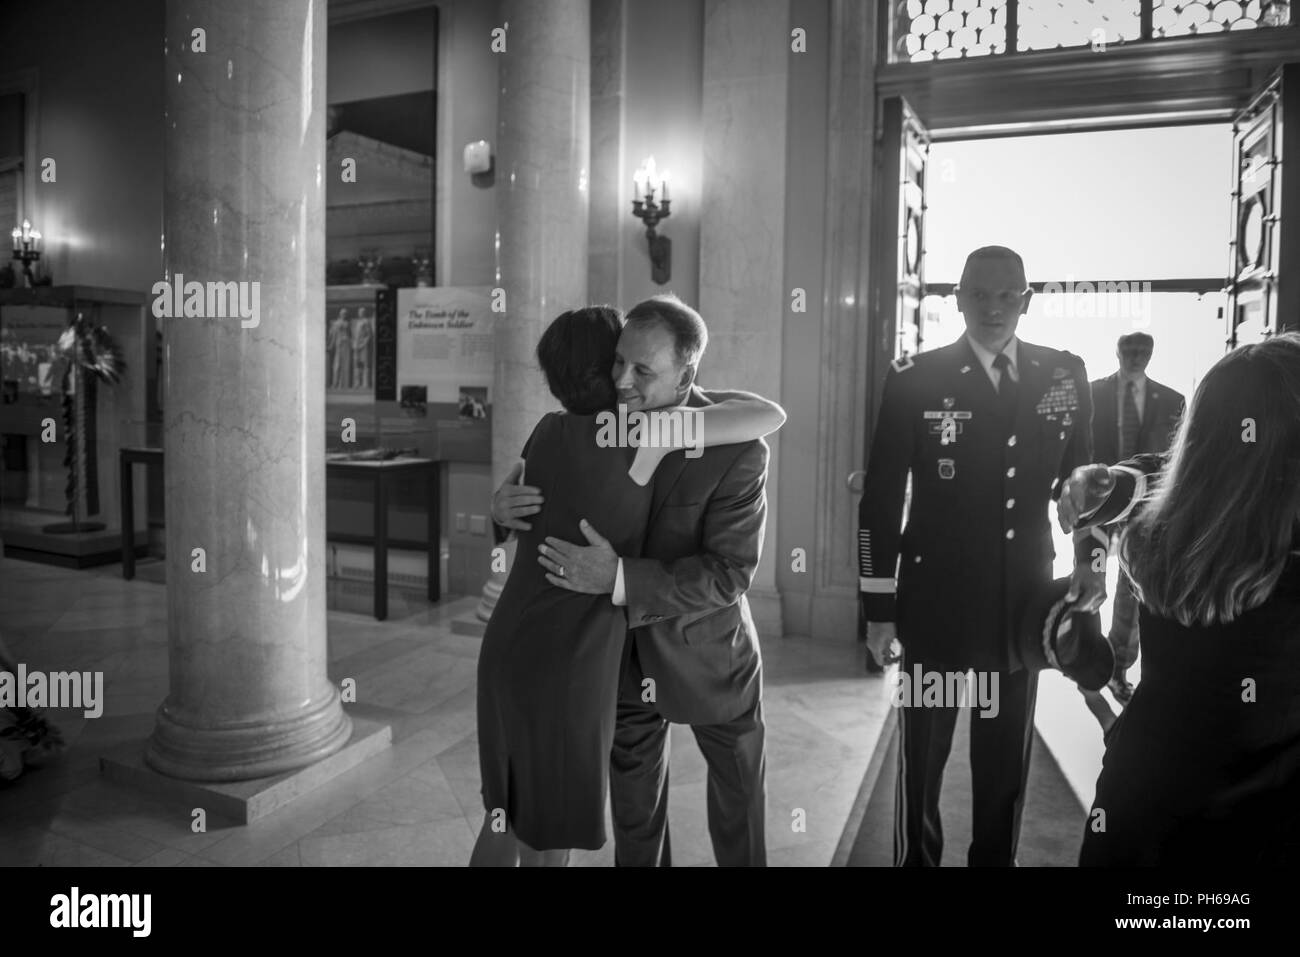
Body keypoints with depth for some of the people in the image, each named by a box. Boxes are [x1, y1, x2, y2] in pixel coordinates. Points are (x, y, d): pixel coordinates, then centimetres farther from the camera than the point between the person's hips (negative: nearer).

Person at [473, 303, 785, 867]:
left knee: (508, 815, 24)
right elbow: (770, 416, -14)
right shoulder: (638, 429, -15)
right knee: (548, 836, 11)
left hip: (509, 650, 7)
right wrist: (712, 396, 4)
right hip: (565, 664, -7)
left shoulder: (550, 431, 6)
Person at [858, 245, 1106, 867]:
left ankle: (996, 859, 38)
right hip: (936, 604, -3)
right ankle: (915, 860, 32)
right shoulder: (914, 379, -8)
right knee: (920, 763, 11)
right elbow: (880, 500, -7)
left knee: (1006, 767, 17)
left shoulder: (1064, 376, 2)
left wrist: (1090, 558, -3)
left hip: (1024, 606, 3)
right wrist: (879, 608, -7)